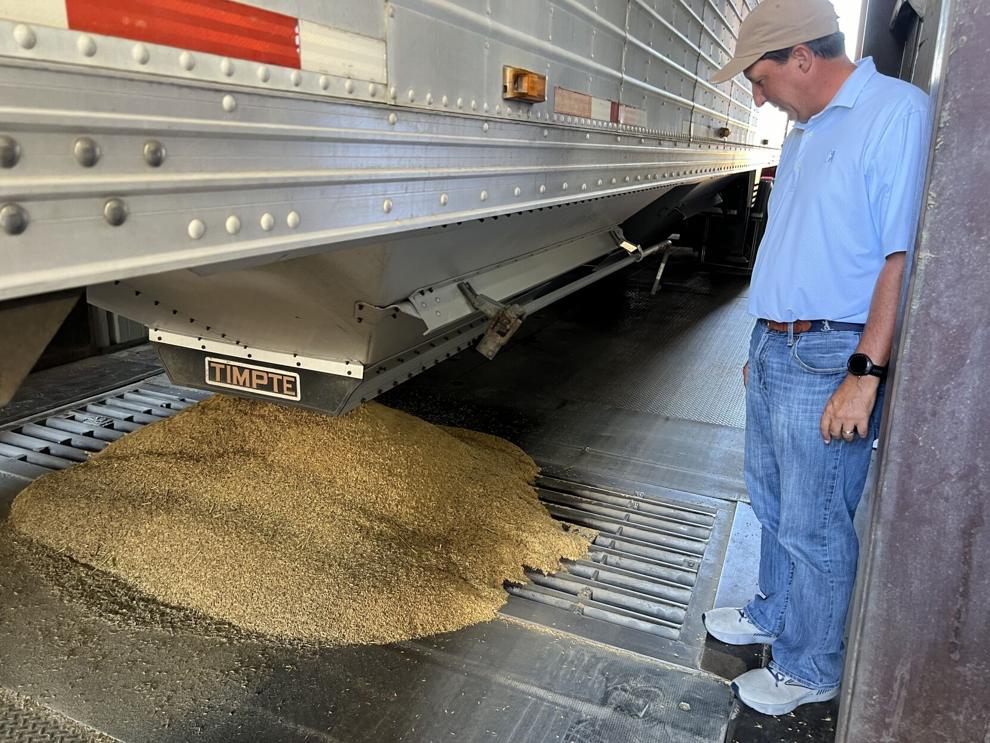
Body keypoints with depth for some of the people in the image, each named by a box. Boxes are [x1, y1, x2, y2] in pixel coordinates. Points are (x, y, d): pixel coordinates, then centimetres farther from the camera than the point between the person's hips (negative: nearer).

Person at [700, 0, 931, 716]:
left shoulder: (897, 112, -14)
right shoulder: (805, 130, 14)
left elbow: (901, 257, -21)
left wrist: (864, 375, -23)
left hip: (830, 359, -9)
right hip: (775, 348, 9)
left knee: (814, 525, 4)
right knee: (773, 503, 21)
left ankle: (811, 669, 24)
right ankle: (776, 613, 42)